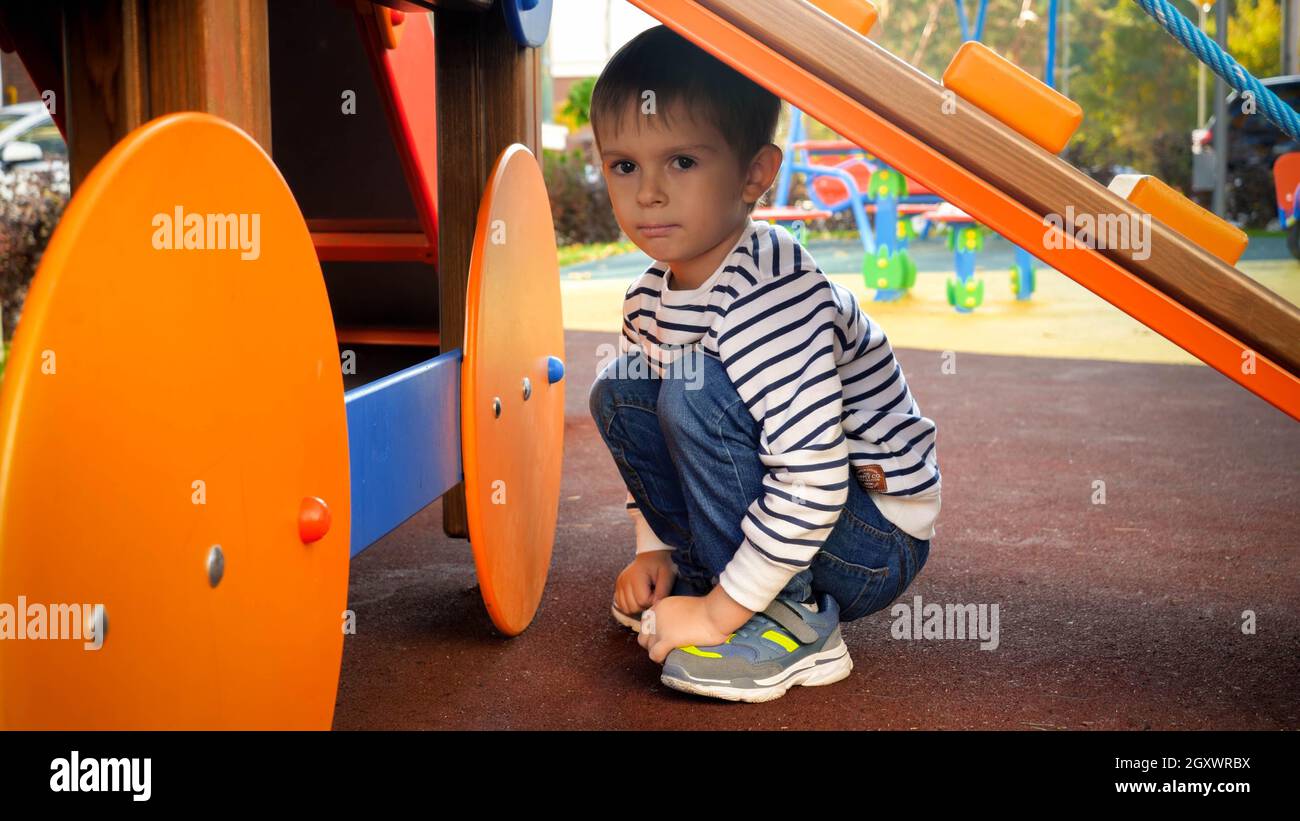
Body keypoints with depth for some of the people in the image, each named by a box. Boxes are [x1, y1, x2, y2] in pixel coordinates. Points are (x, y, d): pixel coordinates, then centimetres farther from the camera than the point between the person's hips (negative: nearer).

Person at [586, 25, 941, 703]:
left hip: (878, 540, -8)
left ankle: (791, 626, -17)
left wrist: (720, 613, -27)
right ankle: (707, 571, 7)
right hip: (777, 514, 8)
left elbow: (814, 478, -34)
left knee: (695, 389, -28)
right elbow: (652, 434, 14)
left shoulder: (770, 294, -29)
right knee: (618, 393, -1)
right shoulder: (649, 298, -1)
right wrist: (656, 549, 2)